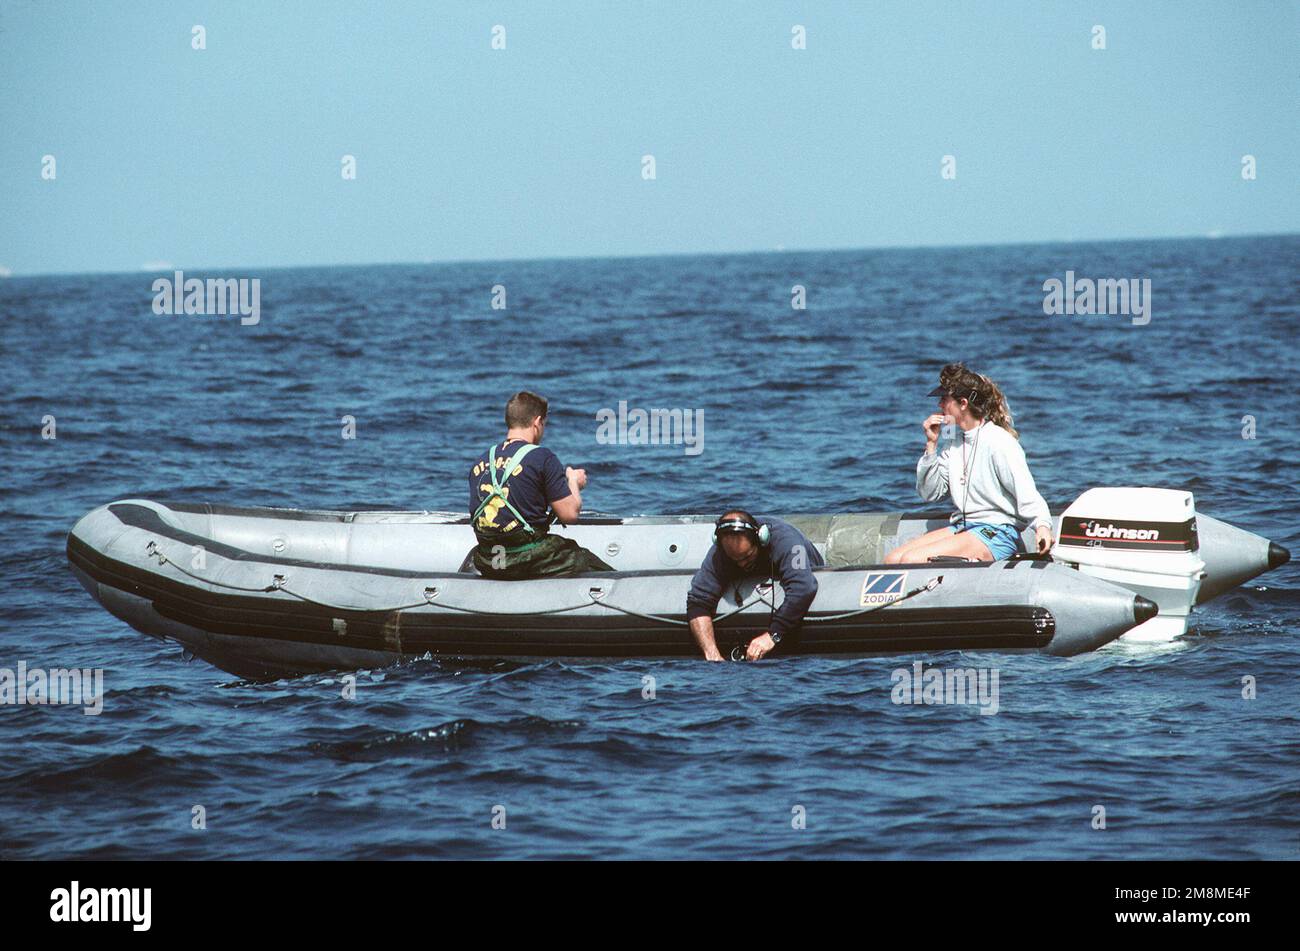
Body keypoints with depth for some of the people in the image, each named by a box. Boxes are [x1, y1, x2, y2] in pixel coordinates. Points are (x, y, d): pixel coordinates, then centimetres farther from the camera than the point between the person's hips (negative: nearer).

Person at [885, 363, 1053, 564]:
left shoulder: (998, 441, -12)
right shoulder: (955, 440, 14)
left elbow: (1027, 493, -20)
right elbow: (930, 493, 13)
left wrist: (1042, 525, -39)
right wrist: (931, 444, 5)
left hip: (996, 534, -9)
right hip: (961, 528, 9)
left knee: (911, 560, -23)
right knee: (892, 559, -4)